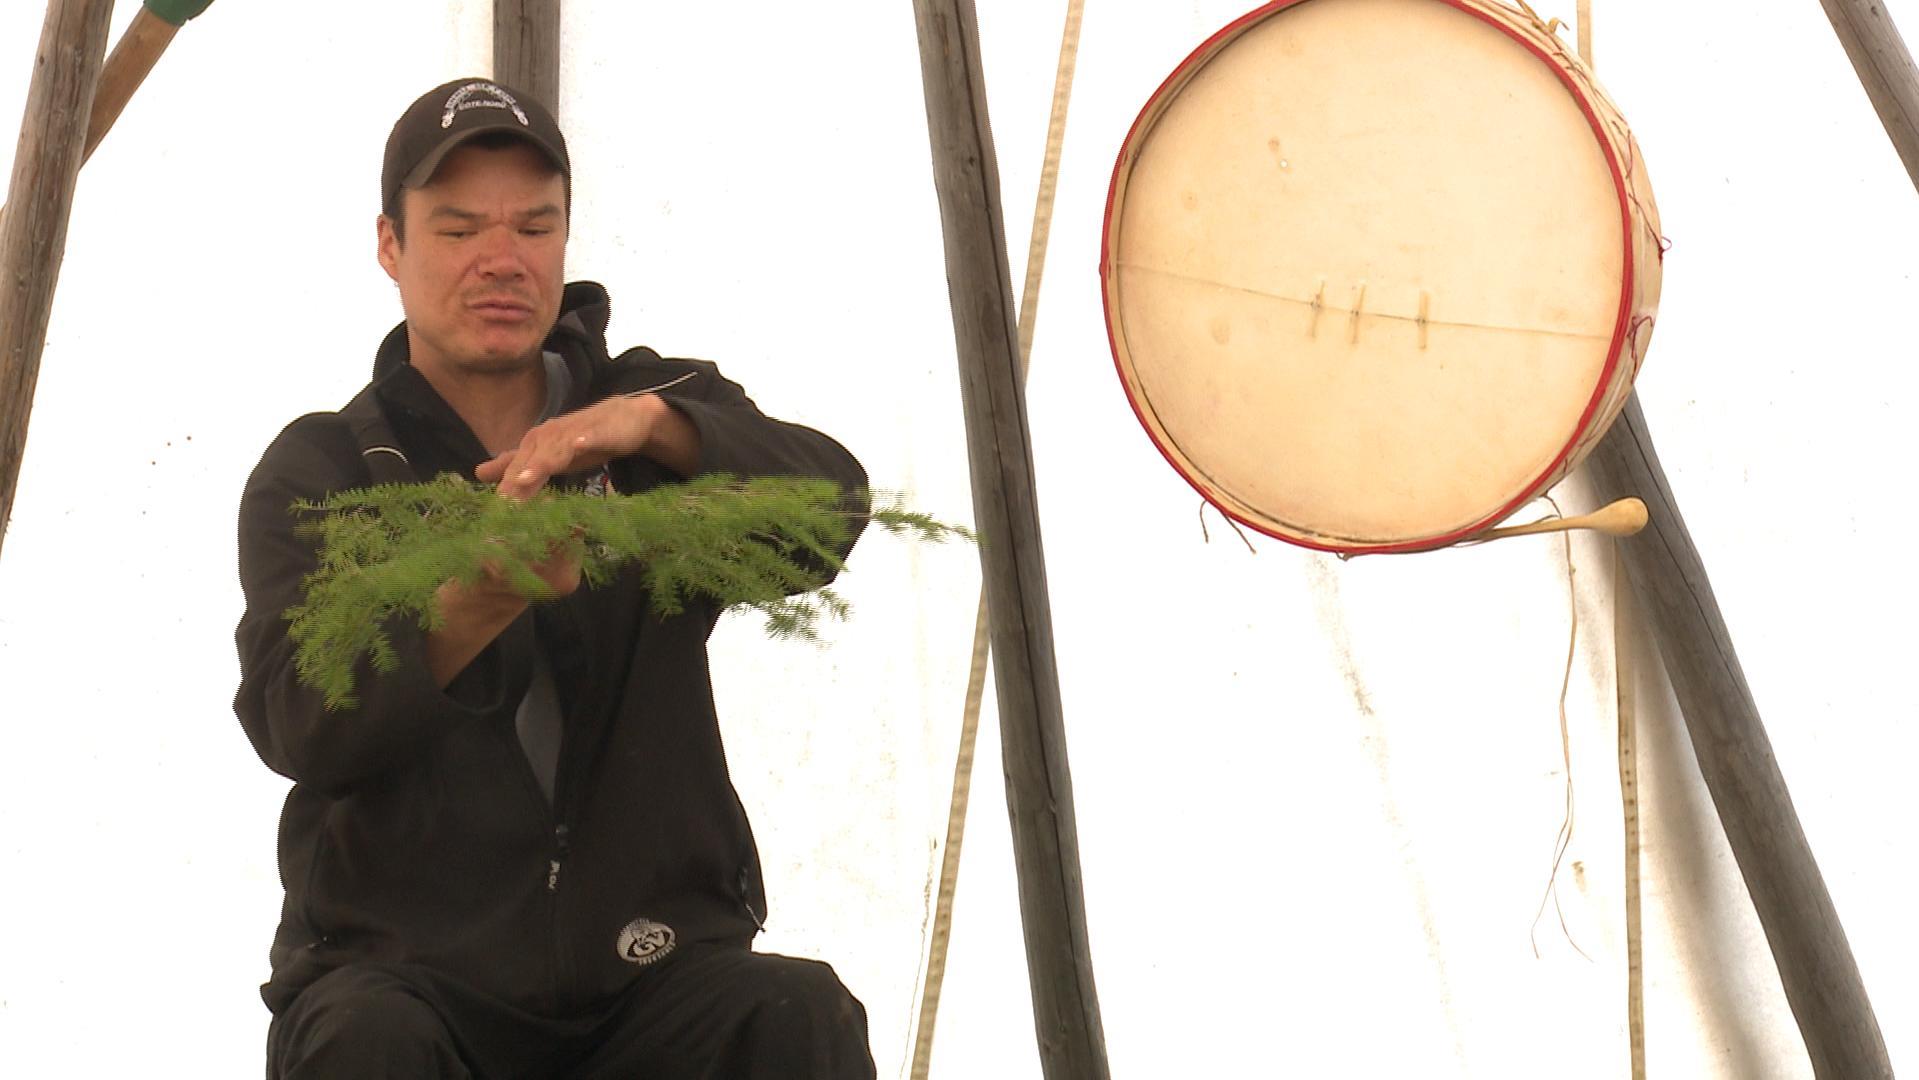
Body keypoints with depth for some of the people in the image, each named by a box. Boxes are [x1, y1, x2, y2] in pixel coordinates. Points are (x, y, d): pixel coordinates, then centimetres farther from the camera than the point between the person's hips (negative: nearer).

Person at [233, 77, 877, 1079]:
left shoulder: (653, 404, 11)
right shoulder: (317, 469, 6)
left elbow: (831, 507, -9)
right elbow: (294, 728, -11)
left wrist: (652, 424, -25)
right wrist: (469, 609, -29)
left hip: (656, 956, 1)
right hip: (402, 952, 0)